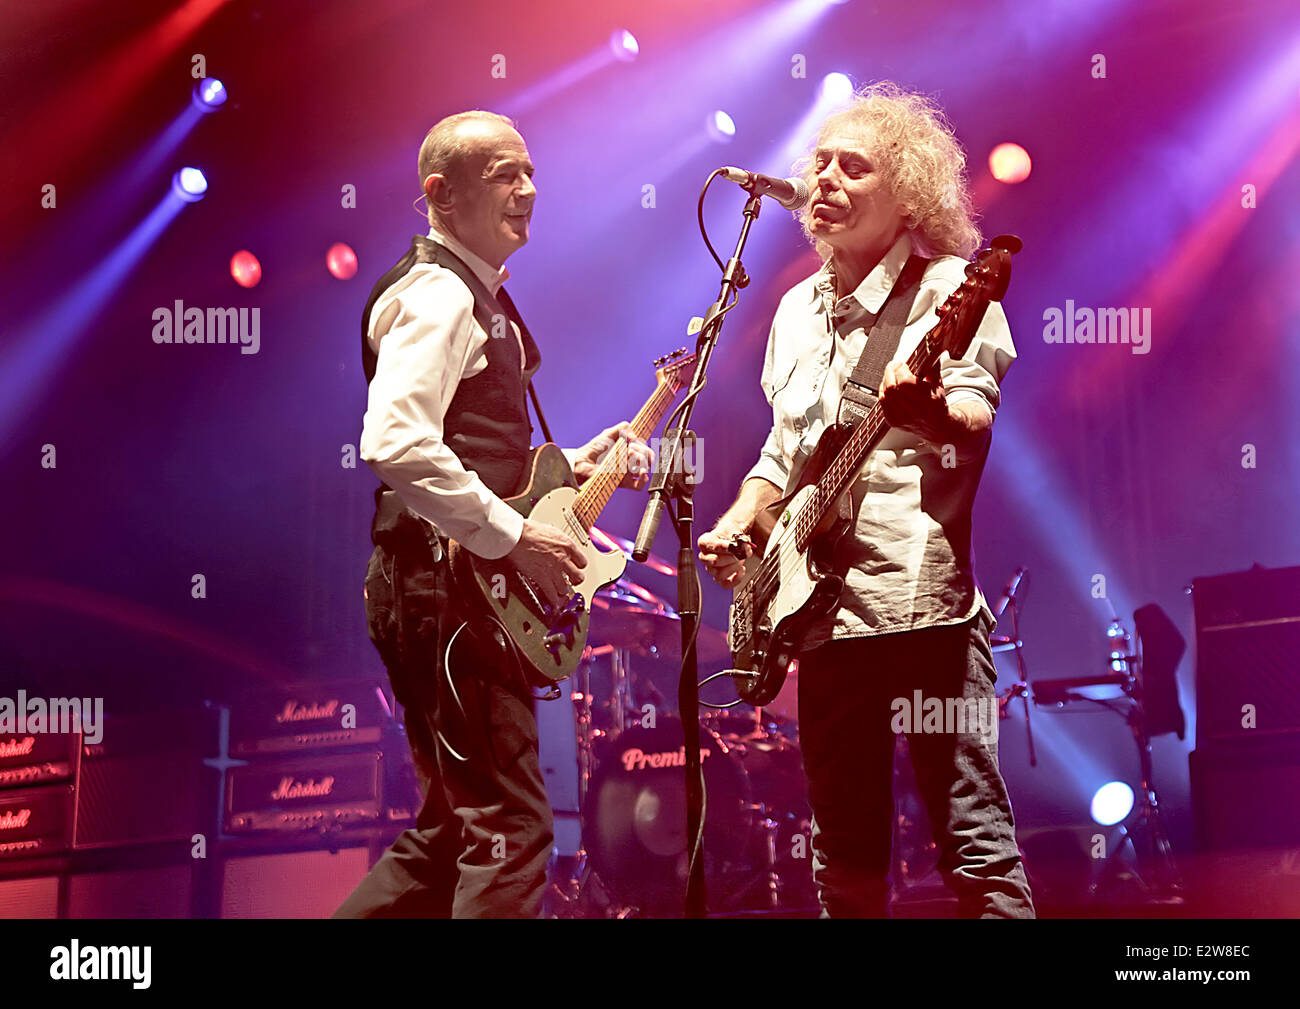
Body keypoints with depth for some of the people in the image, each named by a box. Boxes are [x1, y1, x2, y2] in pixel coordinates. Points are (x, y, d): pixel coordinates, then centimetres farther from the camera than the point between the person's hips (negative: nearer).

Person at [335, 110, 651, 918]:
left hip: (451, 591, 11)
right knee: (509, 829, -9)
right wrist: (514, 536, -24)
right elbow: (396, 443, -28)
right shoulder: (437, 297, -12)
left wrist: (574, 464, 12)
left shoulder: (482, 302, 21)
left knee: (456, 831, 17)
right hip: (444, 585, -11)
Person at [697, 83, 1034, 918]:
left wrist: (932, 408, -39)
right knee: (845, 861, 12)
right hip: (821, 608, 7)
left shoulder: (945, 289, -2)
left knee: (976, 836, -8)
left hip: (923, 599, -6)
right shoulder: (799, 311, 19)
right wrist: (741, 524, 9)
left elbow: (977, 414, -17)